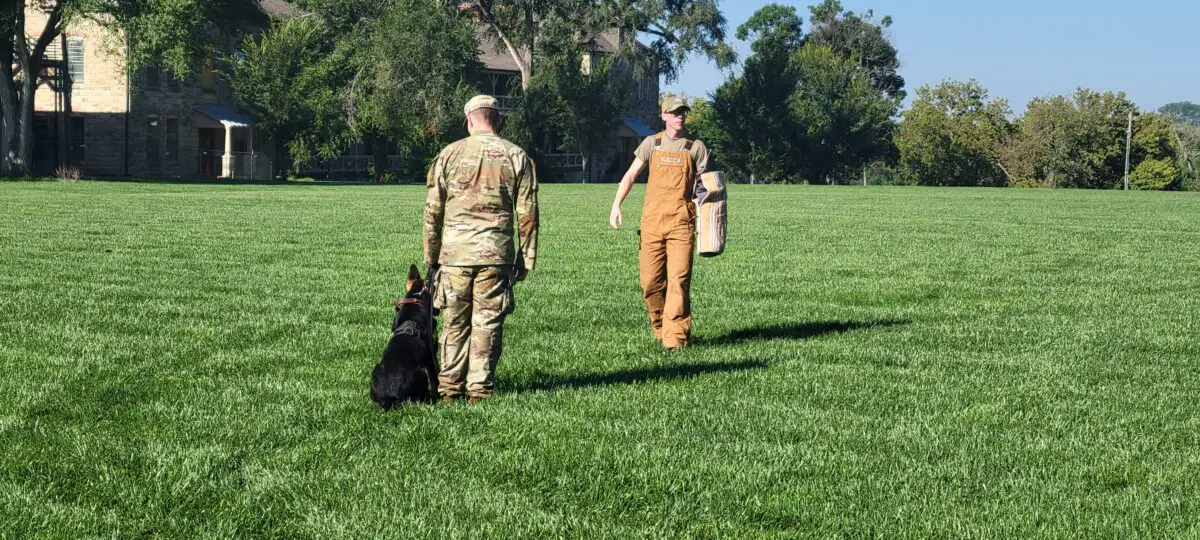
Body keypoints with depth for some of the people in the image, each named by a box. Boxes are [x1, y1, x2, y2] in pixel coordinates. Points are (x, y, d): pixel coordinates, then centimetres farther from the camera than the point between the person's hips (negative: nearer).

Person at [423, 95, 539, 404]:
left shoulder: (450, 154, 5)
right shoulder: (516, 156, 5)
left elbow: (432, 210, 6)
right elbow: (527, 213, 3)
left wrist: (431, 256, 13)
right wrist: (526, 259, 8)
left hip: (454, 251, 1)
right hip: (496, 252, -1)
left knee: (455, 322, 10)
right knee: (487, 323, 4)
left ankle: (450, 387, 12)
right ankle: (480, 389, 4)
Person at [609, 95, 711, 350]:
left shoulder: (695, 147, 7)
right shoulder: (651, 144, 10)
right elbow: (631, 175, 9)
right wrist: (616, 205, -4)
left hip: (682, 221, -2)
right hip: (652, 219, 2)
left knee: (678, 279, -10)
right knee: (650, 279, 2)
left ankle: (675, 336, -9)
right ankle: (659, 325, 24)